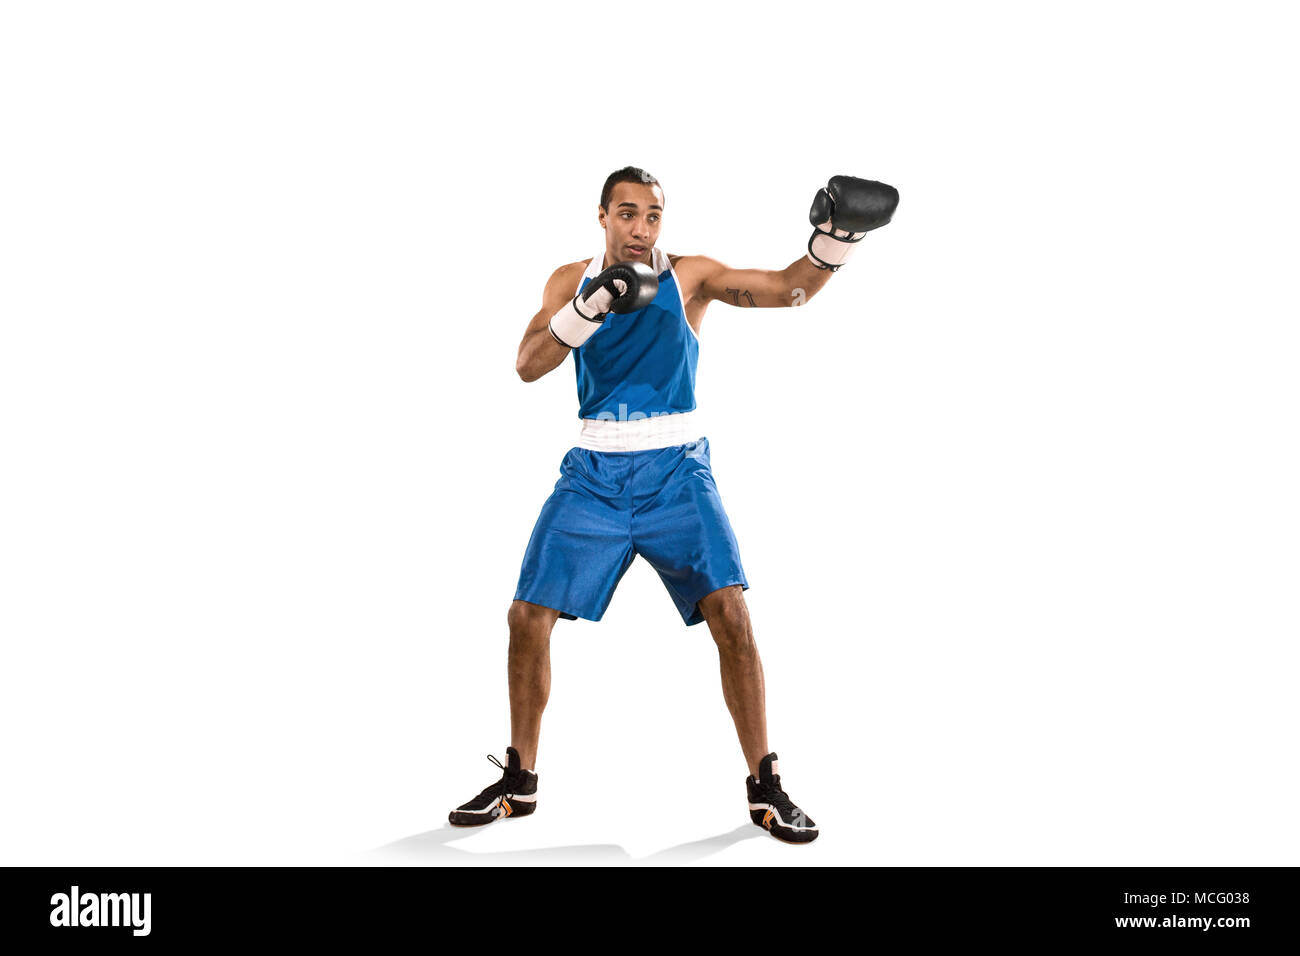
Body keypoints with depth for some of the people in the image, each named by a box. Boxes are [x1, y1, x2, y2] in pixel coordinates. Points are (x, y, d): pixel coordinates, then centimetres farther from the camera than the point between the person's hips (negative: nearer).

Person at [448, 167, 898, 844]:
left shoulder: (689, 276, 0)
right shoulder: (571, 280, 4)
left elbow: (788, 288, -10)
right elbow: (528, 366, -9)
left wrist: (834, 238, -28)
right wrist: (591, 305, -25)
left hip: (676, 471, -2)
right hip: (594, 475, 2)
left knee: (730, 615, -15)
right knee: (528, 618, -1)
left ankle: (765, 787, 0)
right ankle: (519, 782, 18)